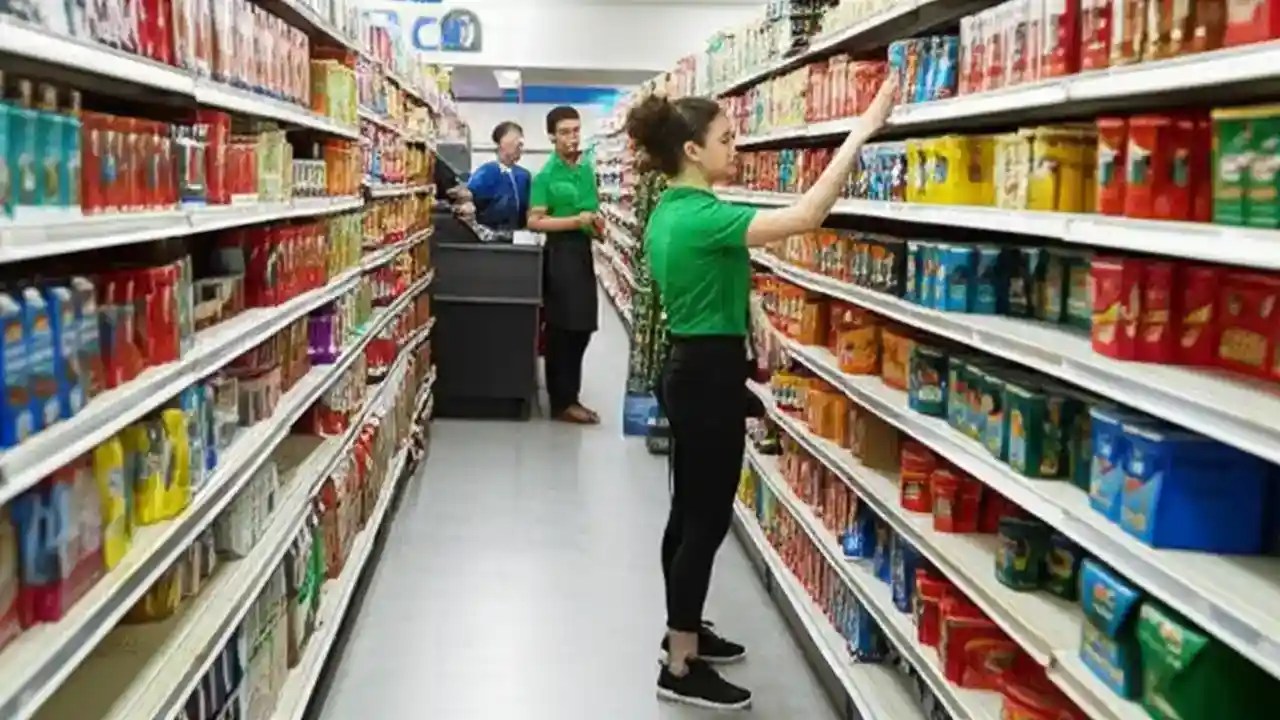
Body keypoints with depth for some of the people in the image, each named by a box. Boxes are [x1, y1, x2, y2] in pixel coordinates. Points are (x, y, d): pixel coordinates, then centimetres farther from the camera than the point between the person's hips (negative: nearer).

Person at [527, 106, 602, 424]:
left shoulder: (587, 169, 10)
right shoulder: (546, 175, -11)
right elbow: (534, 221, -16)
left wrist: (597, 224, 2)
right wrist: (576, 221, -21)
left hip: (583, 250, 8)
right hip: (560, 252, -7)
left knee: (581, 327, 12)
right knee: (563, 329, -3)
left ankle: (568, 394, 24)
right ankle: (562, 402, 5)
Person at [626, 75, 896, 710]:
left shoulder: (668, 212, 9)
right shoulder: (702, 217, -22)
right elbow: (804, 216, -32)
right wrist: (862, 131, -29)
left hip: (689, 368, 10)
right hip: (710, 376, -10)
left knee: (689, 513, 20)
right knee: (707, 523, -1)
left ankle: (683, 629, 35)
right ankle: (681, 669, 9)